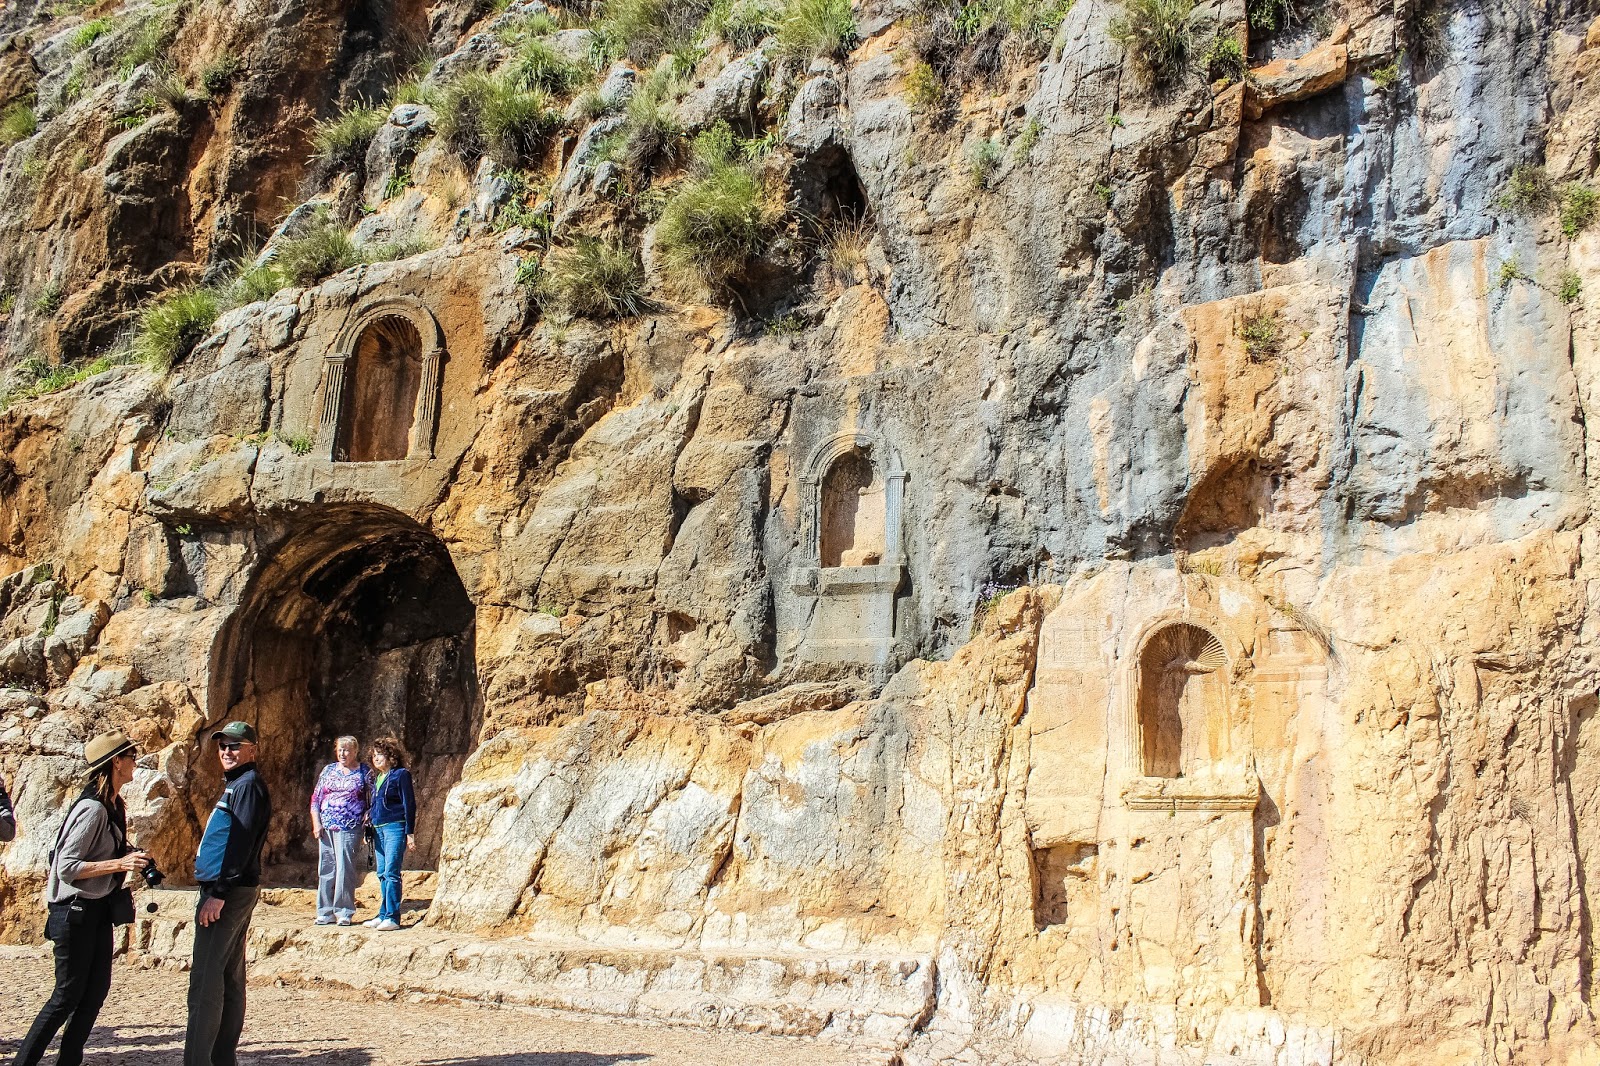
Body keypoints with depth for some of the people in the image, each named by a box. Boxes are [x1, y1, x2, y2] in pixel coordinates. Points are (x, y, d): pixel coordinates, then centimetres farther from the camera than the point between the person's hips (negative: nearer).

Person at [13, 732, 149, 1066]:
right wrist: (119, 864, -26)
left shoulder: (112, 807, 8)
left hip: (98, 910, 9)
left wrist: (131, 858, 4)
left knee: (97, 989, 11)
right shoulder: (92, 809, -20)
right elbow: (67, 868, -22)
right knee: (68, 995, -1)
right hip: (76, 911, -9)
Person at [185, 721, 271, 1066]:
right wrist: (217, 890, 17)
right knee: (229, 979, 13)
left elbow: (240, 843, -19)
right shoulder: (235, 785, 19)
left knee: (206, 980, -11)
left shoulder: (248, 785, -12)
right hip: (230, 892, 10)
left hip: (228, 892, -10)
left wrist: (219, 893, -22)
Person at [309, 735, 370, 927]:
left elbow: (373, 800, 4)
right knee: (326, 869, 5)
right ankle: (325, 913, 12)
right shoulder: (329, 770, 13)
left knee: (345, 869, -7)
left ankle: (344, 912, 0)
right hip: (326, 827, 4)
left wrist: (366, 820, -8)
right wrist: (316, 823, 4)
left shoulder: (364, 772, 4)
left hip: (349, 828, -4)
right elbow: (316, 798, 13)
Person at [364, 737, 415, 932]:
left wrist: (410, 832, -12)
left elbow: (409, 804, -9)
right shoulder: (376, 778, 16)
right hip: (378, 829, 8)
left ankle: (392, 917, -9)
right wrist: (369, 822, 19)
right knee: (382, 873, 10)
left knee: (391, 872, -11)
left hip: (395, 828, -8)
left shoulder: (401, 775, -7)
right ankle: (383, 915, 17)